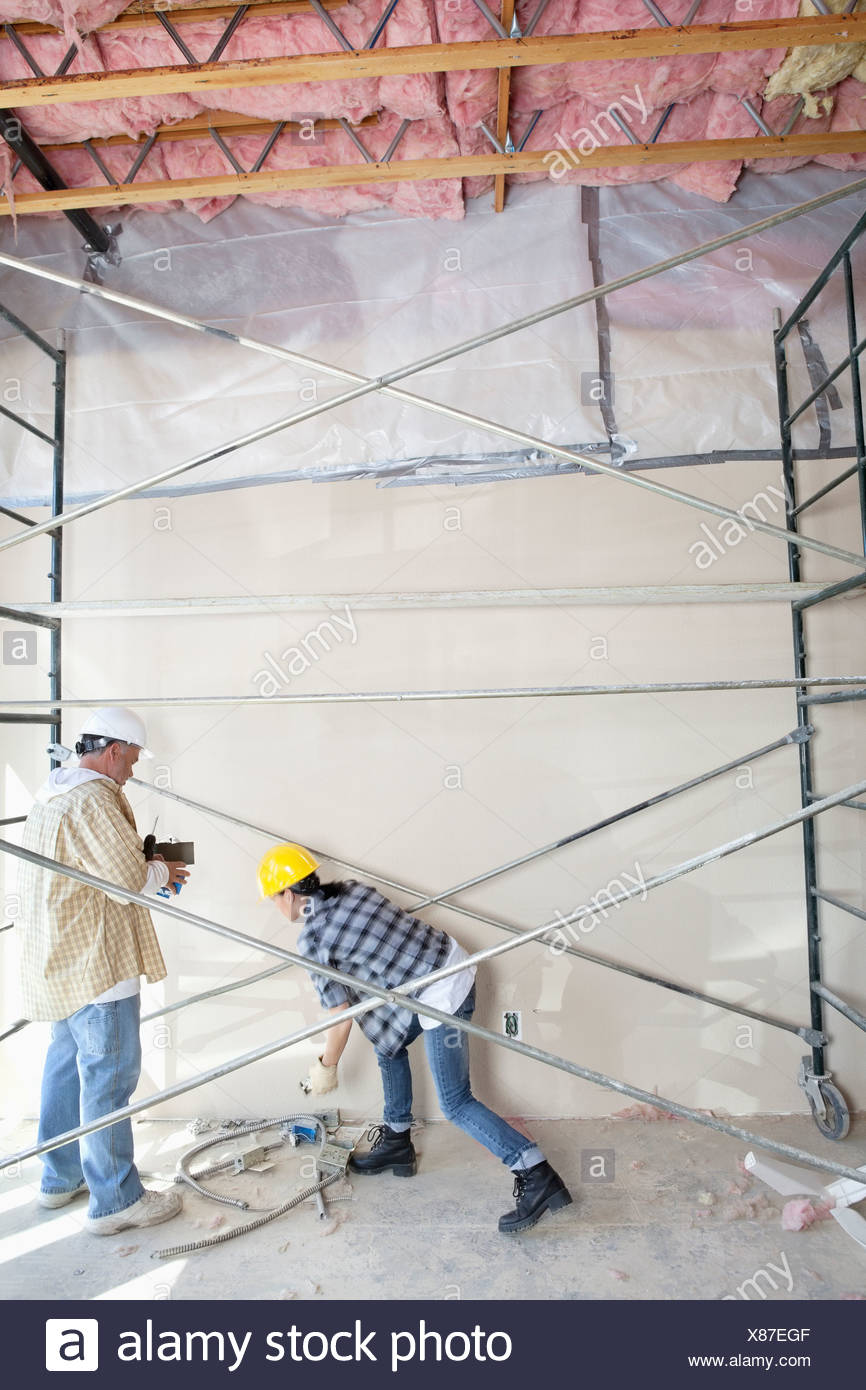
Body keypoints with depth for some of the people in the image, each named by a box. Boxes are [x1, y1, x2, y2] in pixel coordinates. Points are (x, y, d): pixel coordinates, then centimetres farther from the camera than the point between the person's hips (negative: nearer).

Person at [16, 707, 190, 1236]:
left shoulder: (51, 796, 13)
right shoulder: (93, 797, -20)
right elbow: (129, 880, -23)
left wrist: (147, 868, 13)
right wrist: (162, 871, -3)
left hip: (60, 962, 11)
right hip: (96, 963, -11)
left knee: (67, 1067, 21)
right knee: (108, 1078, 0)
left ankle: (61, 1178, 36)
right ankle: (116, 1200, 11)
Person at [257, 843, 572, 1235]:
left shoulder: (311, 939, -10)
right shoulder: (351, 888, 8)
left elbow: (342, 1018, -5)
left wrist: (326, 1067, 11)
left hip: (441, 996, -9)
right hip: (451, 961, 9)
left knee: (456, 1103, 1)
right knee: (388, 1043, 25)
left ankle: (537, 1178, -1)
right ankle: (397, 1144, 36)